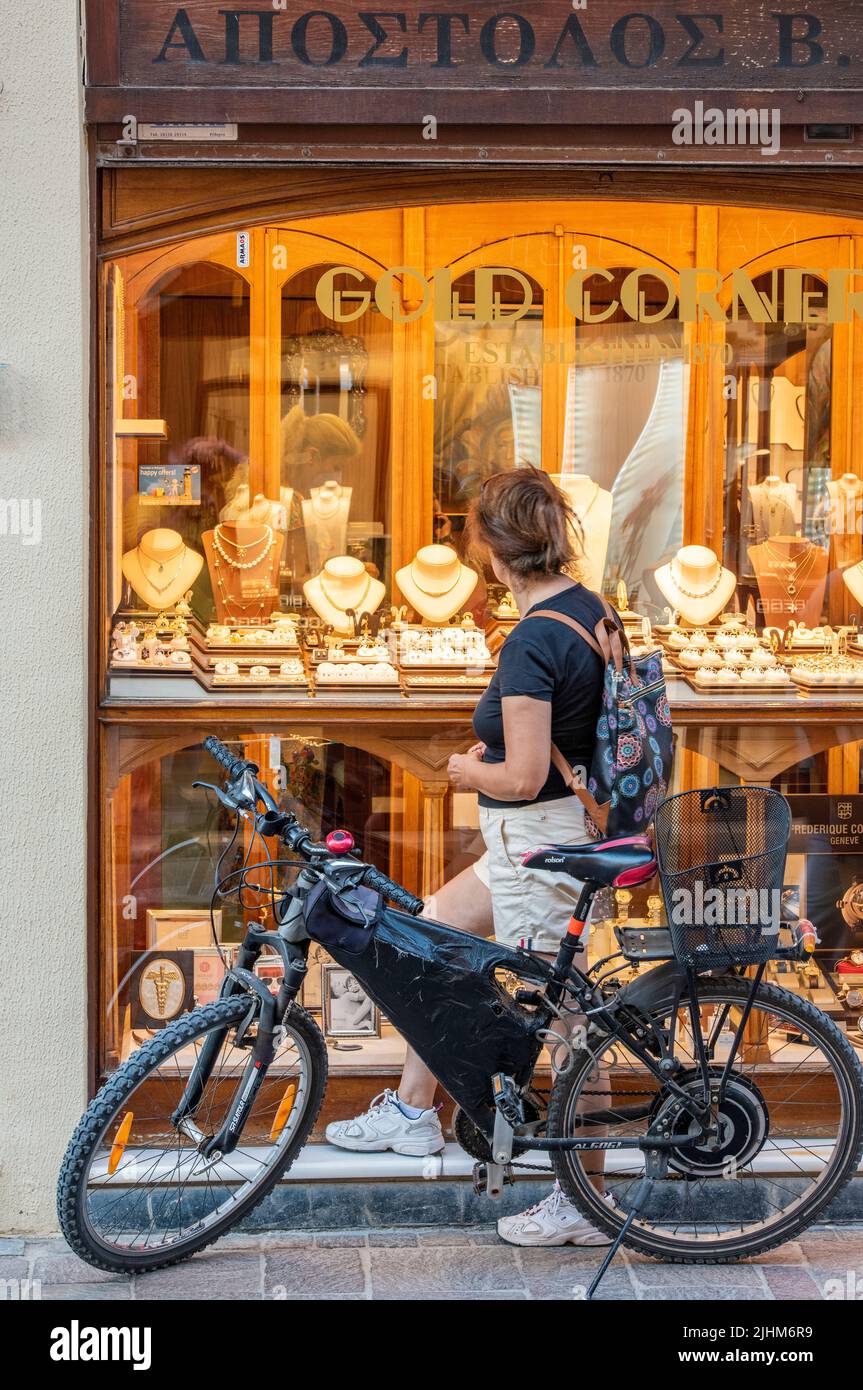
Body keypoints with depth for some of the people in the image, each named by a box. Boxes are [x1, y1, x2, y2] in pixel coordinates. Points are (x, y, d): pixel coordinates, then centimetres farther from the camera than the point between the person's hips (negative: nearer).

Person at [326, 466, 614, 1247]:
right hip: (574, 830, 10)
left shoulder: (532, 643, -24)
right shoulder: (590, 609, 4)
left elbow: (522, 777, -26)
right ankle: (413, 1111, 30)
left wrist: (468, 770, -6)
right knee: (430, 929, 20)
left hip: (539, 848, -10)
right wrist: (499, 746, 10)